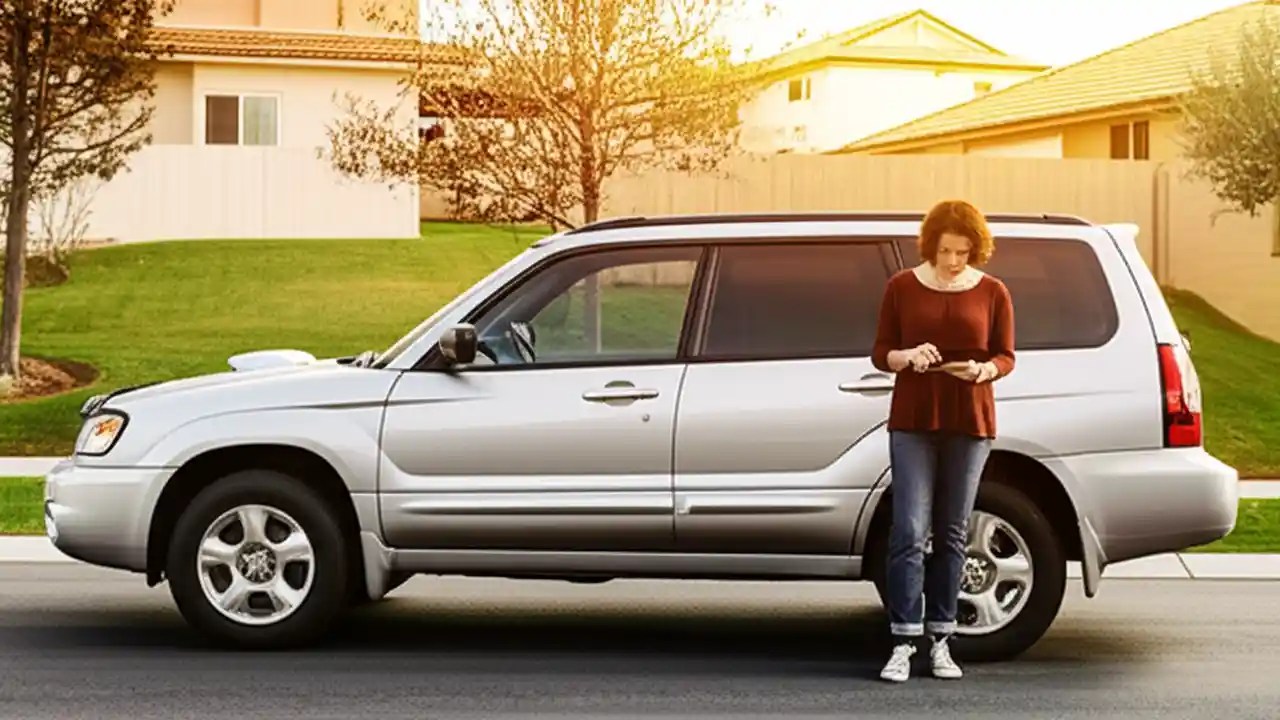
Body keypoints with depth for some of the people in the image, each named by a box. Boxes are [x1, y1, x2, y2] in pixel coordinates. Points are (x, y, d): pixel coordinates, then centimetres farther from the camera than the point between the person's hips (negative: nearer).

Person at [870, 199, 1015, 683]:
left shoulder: (992, 292, 3)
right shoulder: (902, 287, 3)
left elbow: (1006, 357, 6)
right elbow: (880, 354, 5)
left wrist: (984, 369, -15)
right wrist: (908, 357, -16)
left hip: (970, 424, 1)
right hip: (912, 423, -1)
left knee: (951, 534, 6)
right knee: (909, 532, -8)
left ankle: (940, 640, 14)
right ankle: (904, 643, -6)